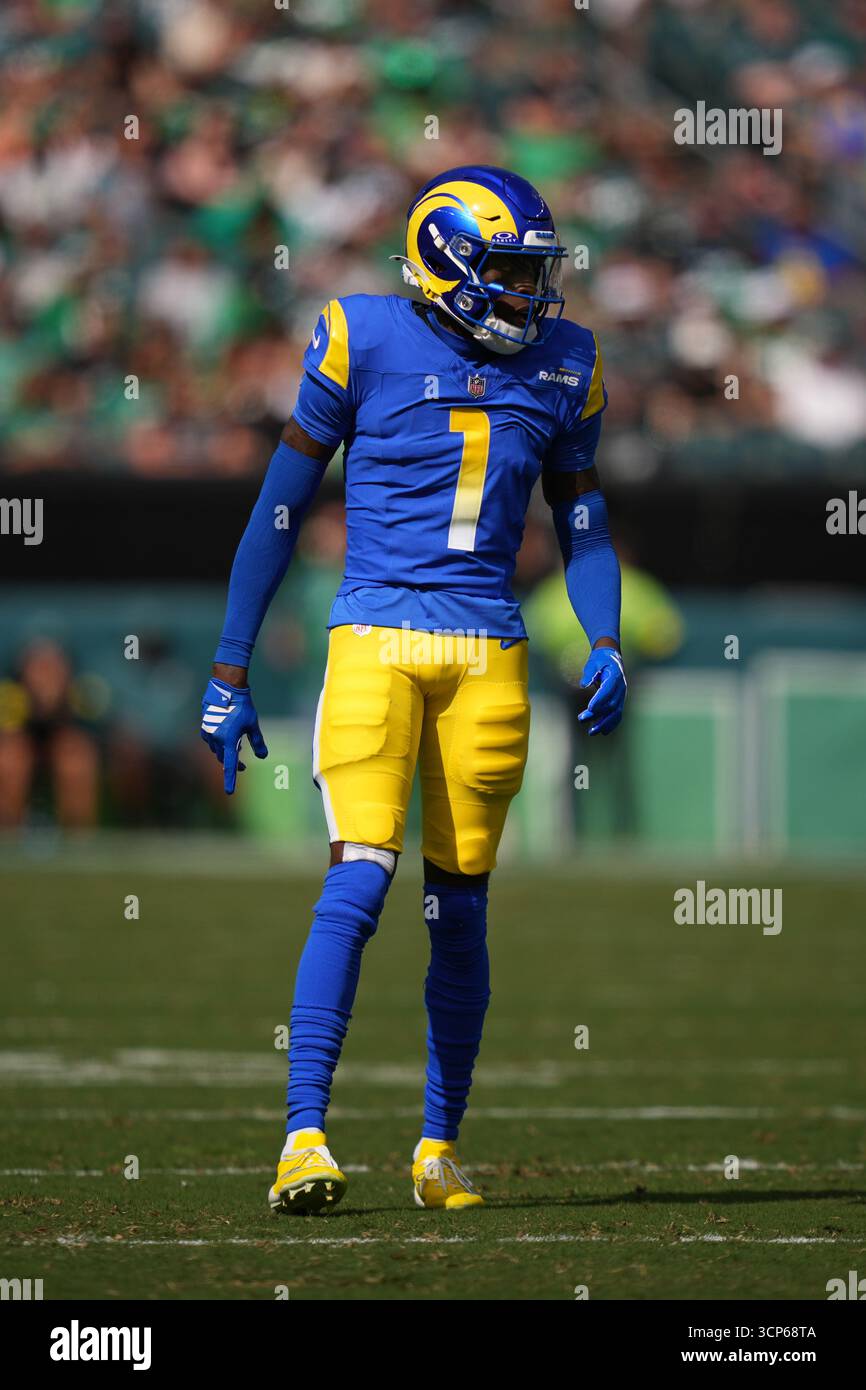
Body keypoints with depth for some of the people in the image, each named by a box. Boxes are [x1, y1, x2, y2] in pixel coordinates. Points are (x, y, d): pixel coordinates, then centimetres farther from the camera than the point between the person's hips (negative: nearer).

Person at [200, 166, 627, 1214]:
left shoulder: (560, 367, 10)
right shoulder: (365, 342, -3)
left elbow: (583, 525, 18)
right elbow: (279, 511, 3)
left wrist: (605, 645, -1)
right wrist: (230, 674, 3)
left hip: (487, 655, 4)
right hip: (375, 640, -4)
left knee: (460, 909, 6)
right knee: (360, 879, -16)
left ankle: (440, 1147, 18)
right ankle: (303, 1137, -17)